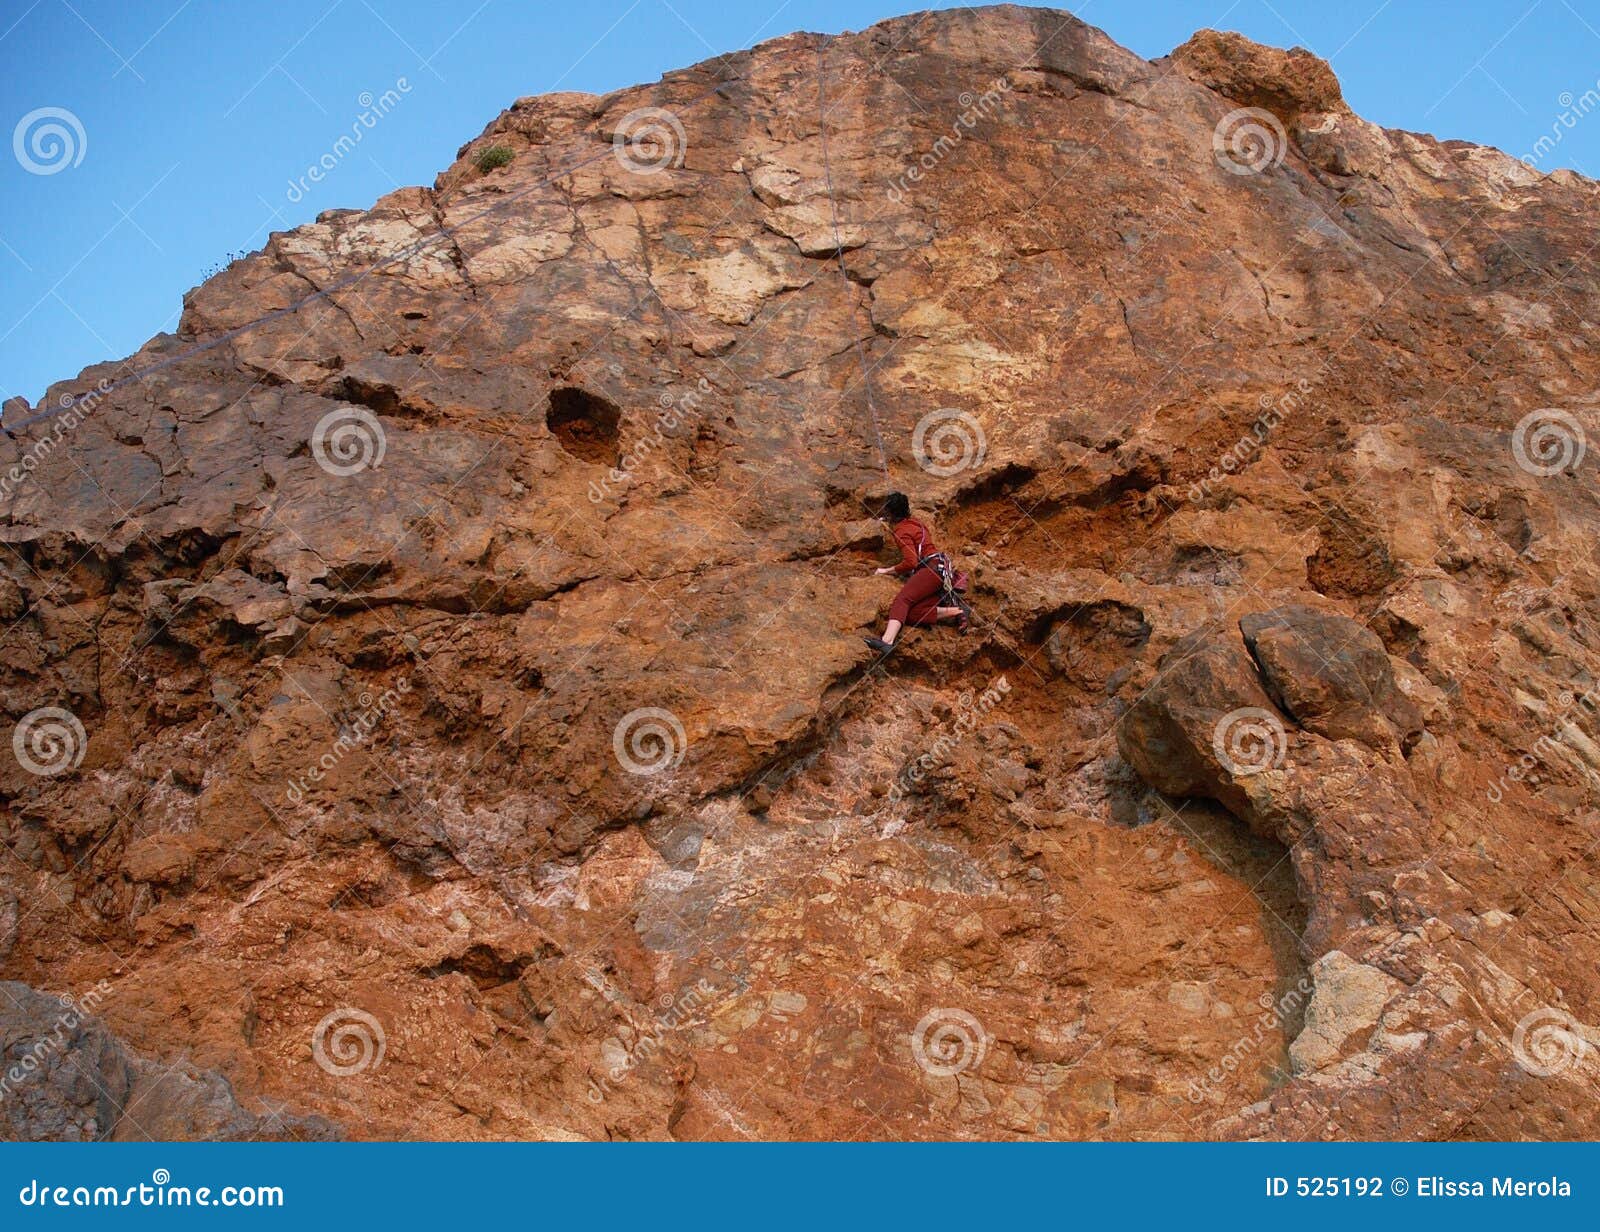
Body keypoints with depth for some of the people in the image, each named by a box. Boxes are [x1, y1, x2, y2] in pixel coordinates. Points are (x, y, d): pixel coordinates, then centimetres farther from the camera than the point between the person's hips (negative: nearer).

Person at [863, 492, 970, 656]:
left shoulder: (902, 531, 0)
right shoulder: (914, 522, 27)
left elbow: (910, 562, -13)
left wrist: (886, 570, -2)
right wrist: (888, 522, 67)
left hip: (933, 567, -9)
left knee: (901, 600, -30)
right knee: (911, 614, -11)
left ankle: (887, 641, -56)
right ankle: (957, 613, -20)